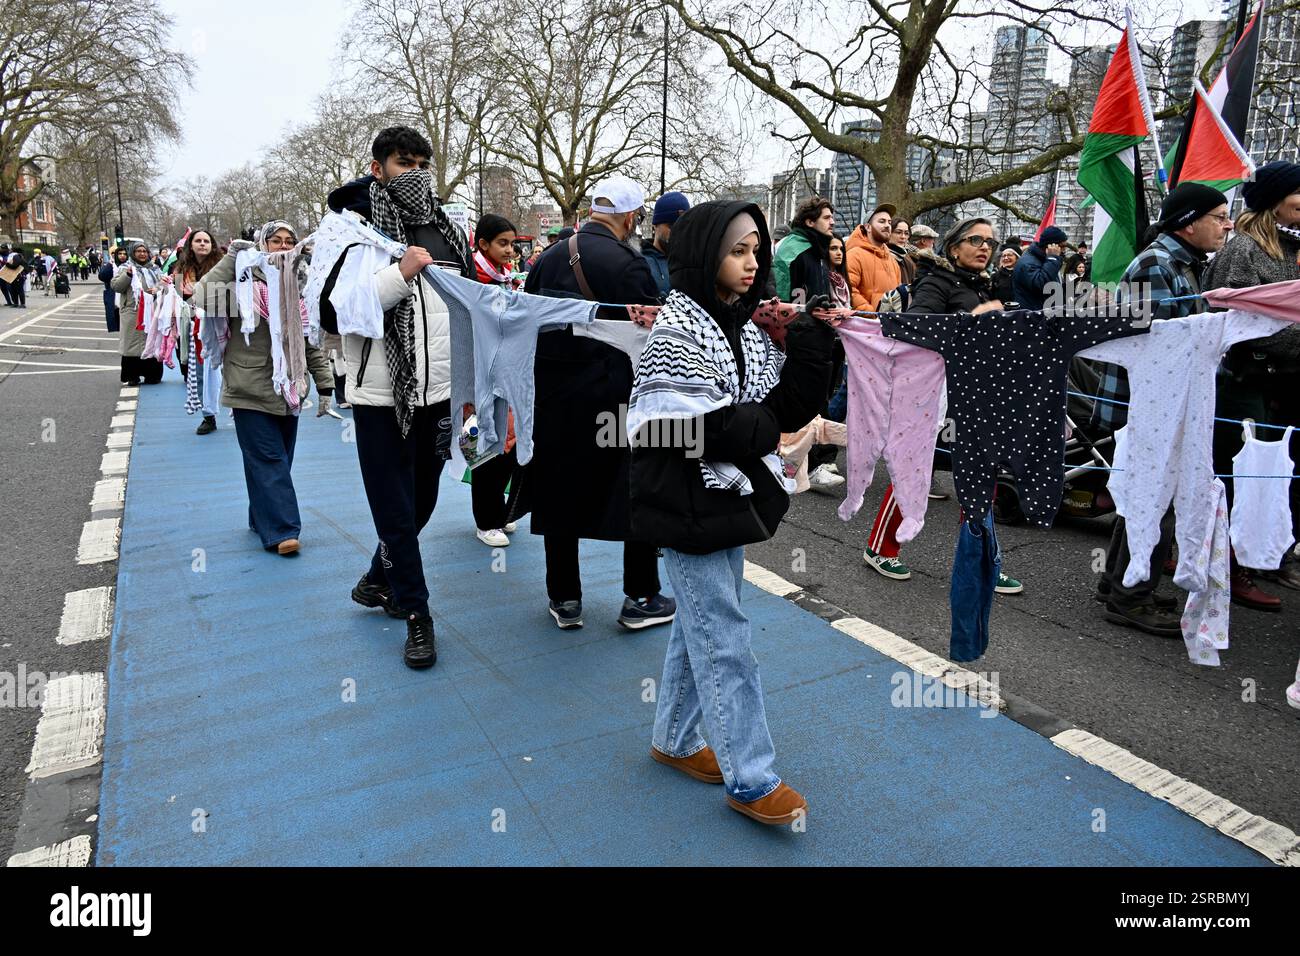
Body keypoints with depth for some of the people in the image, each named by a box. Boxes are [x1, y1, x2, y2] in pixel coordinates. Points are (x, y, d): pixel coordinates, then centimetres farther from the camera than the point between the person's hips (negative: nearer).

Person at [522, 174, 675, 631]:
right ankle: (640, 598, 17)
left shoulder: (549, 256, 5)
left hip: (554, 395, 5)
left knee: (559, 491, 13)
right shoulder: (628, 262, -13)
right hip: (615, 395, -5)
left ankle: (565, 599, 22)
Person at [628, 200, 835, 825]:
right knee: (725, 639, -1)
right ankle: (750, 781, 12)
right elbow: (709, 429, -23)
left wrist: (814, 338, -11)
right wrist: (765, 427, -7)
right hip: (690, 506, -8)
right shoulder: (677, 332, -15)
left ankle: (676, 740, 36)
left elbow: (791, 405, 1)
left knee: (700, 623, 18)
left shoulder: (744, 327, 8)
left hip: (729, 495, 8)